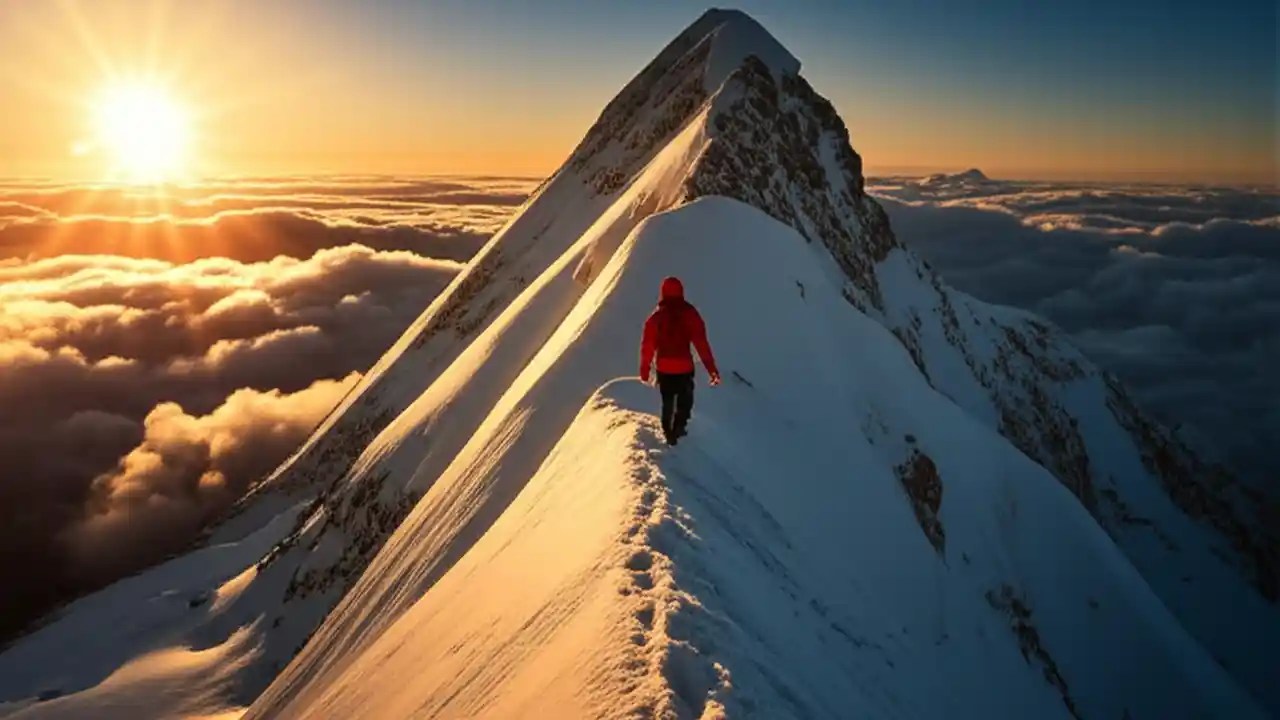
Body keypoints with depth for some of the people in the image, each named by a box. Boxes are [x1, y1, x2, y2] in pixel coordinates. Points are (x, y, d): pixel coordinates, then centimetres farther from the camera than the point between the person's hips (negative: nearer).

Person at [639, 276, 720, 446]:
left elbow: (648, 345, -3)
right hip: (684, 367, -2)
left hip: (664, 368, 2)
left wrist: (644, 370, 7)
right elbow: (701, 342, -14)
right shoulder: (690, 313, -9)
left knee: (667, 402, 21)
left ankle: (668, 432, 27)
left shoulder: (656, 316, -4)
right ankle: (678, 427, 3)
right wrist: (712, 369, -13)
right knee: (685, 400, 19)